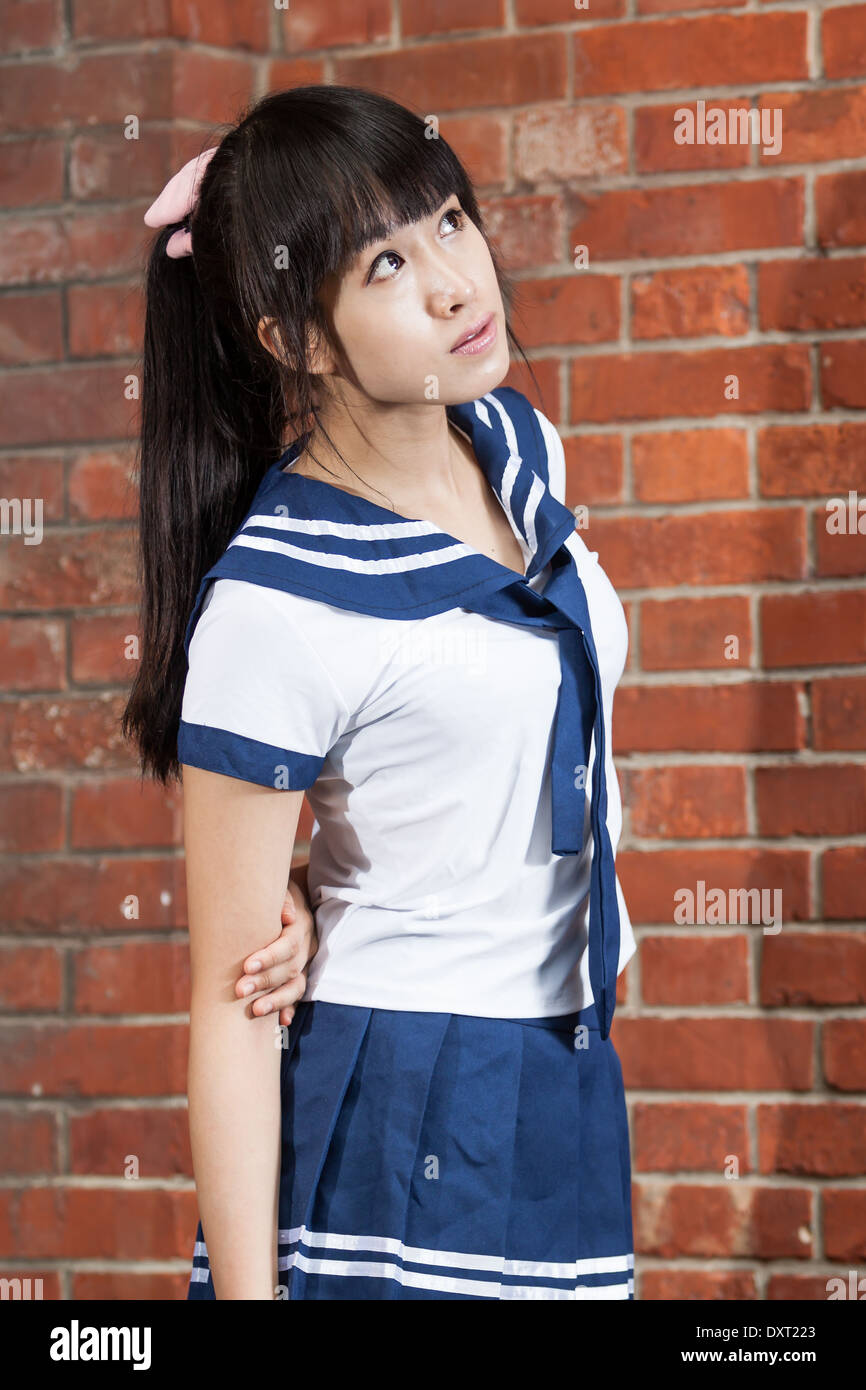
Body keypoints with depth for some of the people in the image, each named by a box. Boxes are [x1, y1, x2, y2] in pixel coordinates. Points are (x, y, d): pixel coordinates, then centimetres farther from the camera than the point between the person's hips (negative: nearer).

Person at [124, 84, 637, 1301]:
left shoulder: (518, 445, 3)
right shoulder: (273, 607, -19)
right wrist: (247, 1289, -19)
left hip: (565, 1093, 7)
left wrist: (327, 895, -1)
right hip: (392, 1120, -7)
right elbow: (229, 1004, -15)